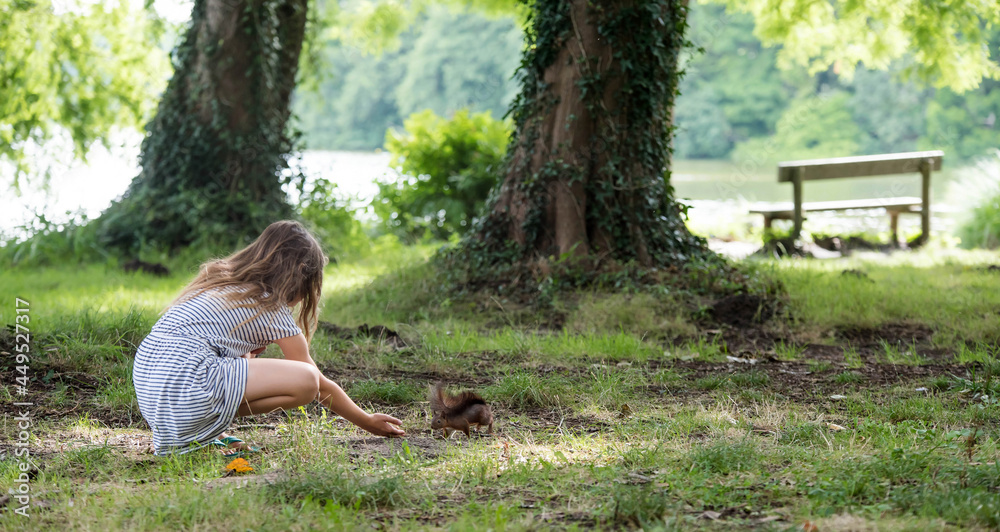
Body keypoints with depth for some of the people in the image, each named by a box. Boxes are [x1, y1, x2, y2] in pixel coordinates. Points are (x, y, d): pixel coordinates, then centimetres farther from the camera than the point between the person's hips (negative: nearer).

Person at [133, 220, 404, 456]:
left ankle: (172, 430, 12)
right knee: (305, 380, -11)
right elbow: (322, 387, 9)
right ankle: (193, 435, -7)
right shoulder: (271, 309, 1)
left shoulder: (222, 281, 23)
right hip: (185, 384, -9)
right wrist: (369, 423, 21)